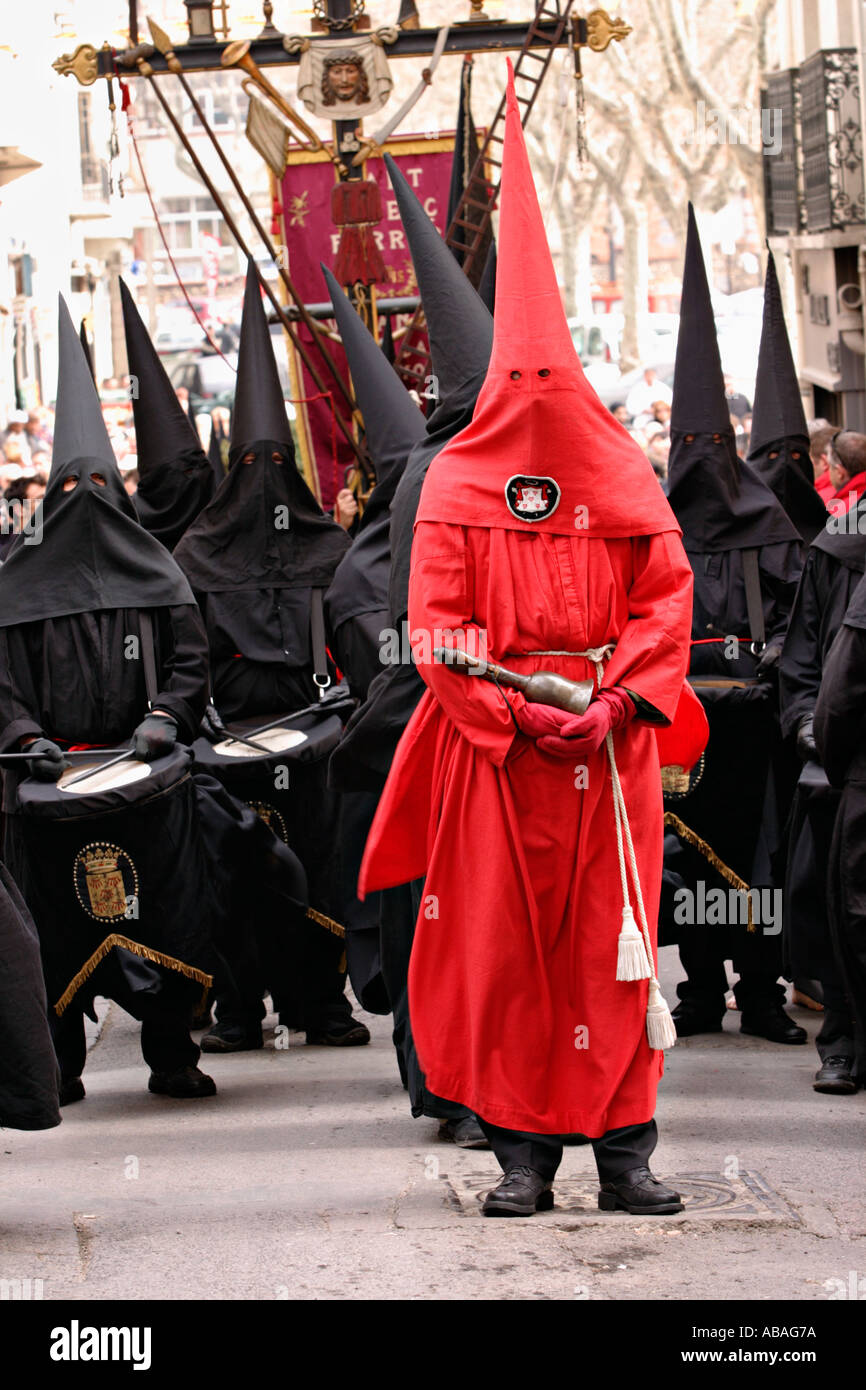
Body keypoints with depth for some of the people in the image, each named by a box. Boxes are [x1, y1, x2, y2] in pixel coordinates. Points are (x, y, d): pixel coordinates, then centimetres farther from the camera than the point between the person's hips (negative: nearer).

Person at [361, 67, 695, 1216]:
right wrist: (520, 714, -11)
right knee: (504, 942, -1)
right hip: (495, 742, -1)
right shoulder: (456, 487, 6)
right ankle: (523, 1153, 5)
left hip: (609, 741, 1)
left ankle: (624, 1148, 6)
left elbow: (667, 602, 5)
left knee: (612, 942, 0)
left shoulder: (625, 479, 9)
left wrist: (615, 704, -10)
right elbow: (436, 620, 0)